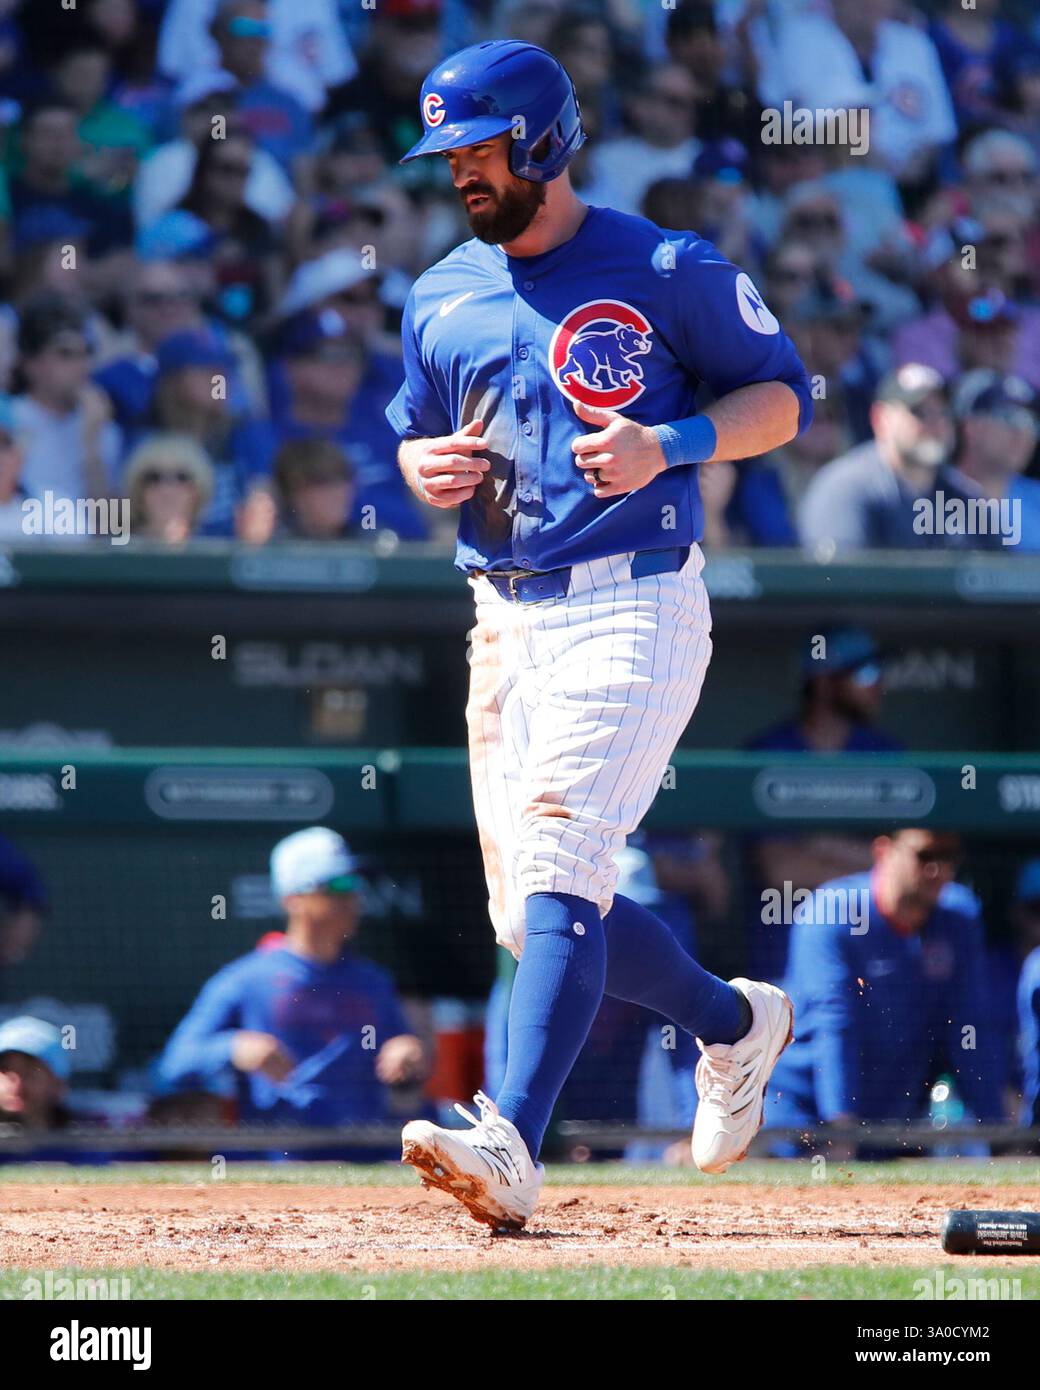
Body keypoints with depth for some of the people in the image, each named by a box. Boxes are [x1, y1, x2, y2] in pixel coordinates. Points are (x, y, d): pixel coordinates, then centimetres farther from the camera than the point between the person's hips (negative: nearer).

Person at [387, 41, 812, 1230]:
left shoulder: (668, 270, -3)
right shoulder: (442, 297, 13)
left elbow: (785, 395, 1)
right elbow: (414, 440, 23)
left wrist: (670, 443, -16)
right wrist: (428, 467, -2)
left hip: (631, 611, -7)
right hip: (505, 624, 7)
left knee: (556, 862, -22)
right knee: (530, 921, 8)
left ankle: (510, 1143, -32)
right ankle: (734, 1022, 34)